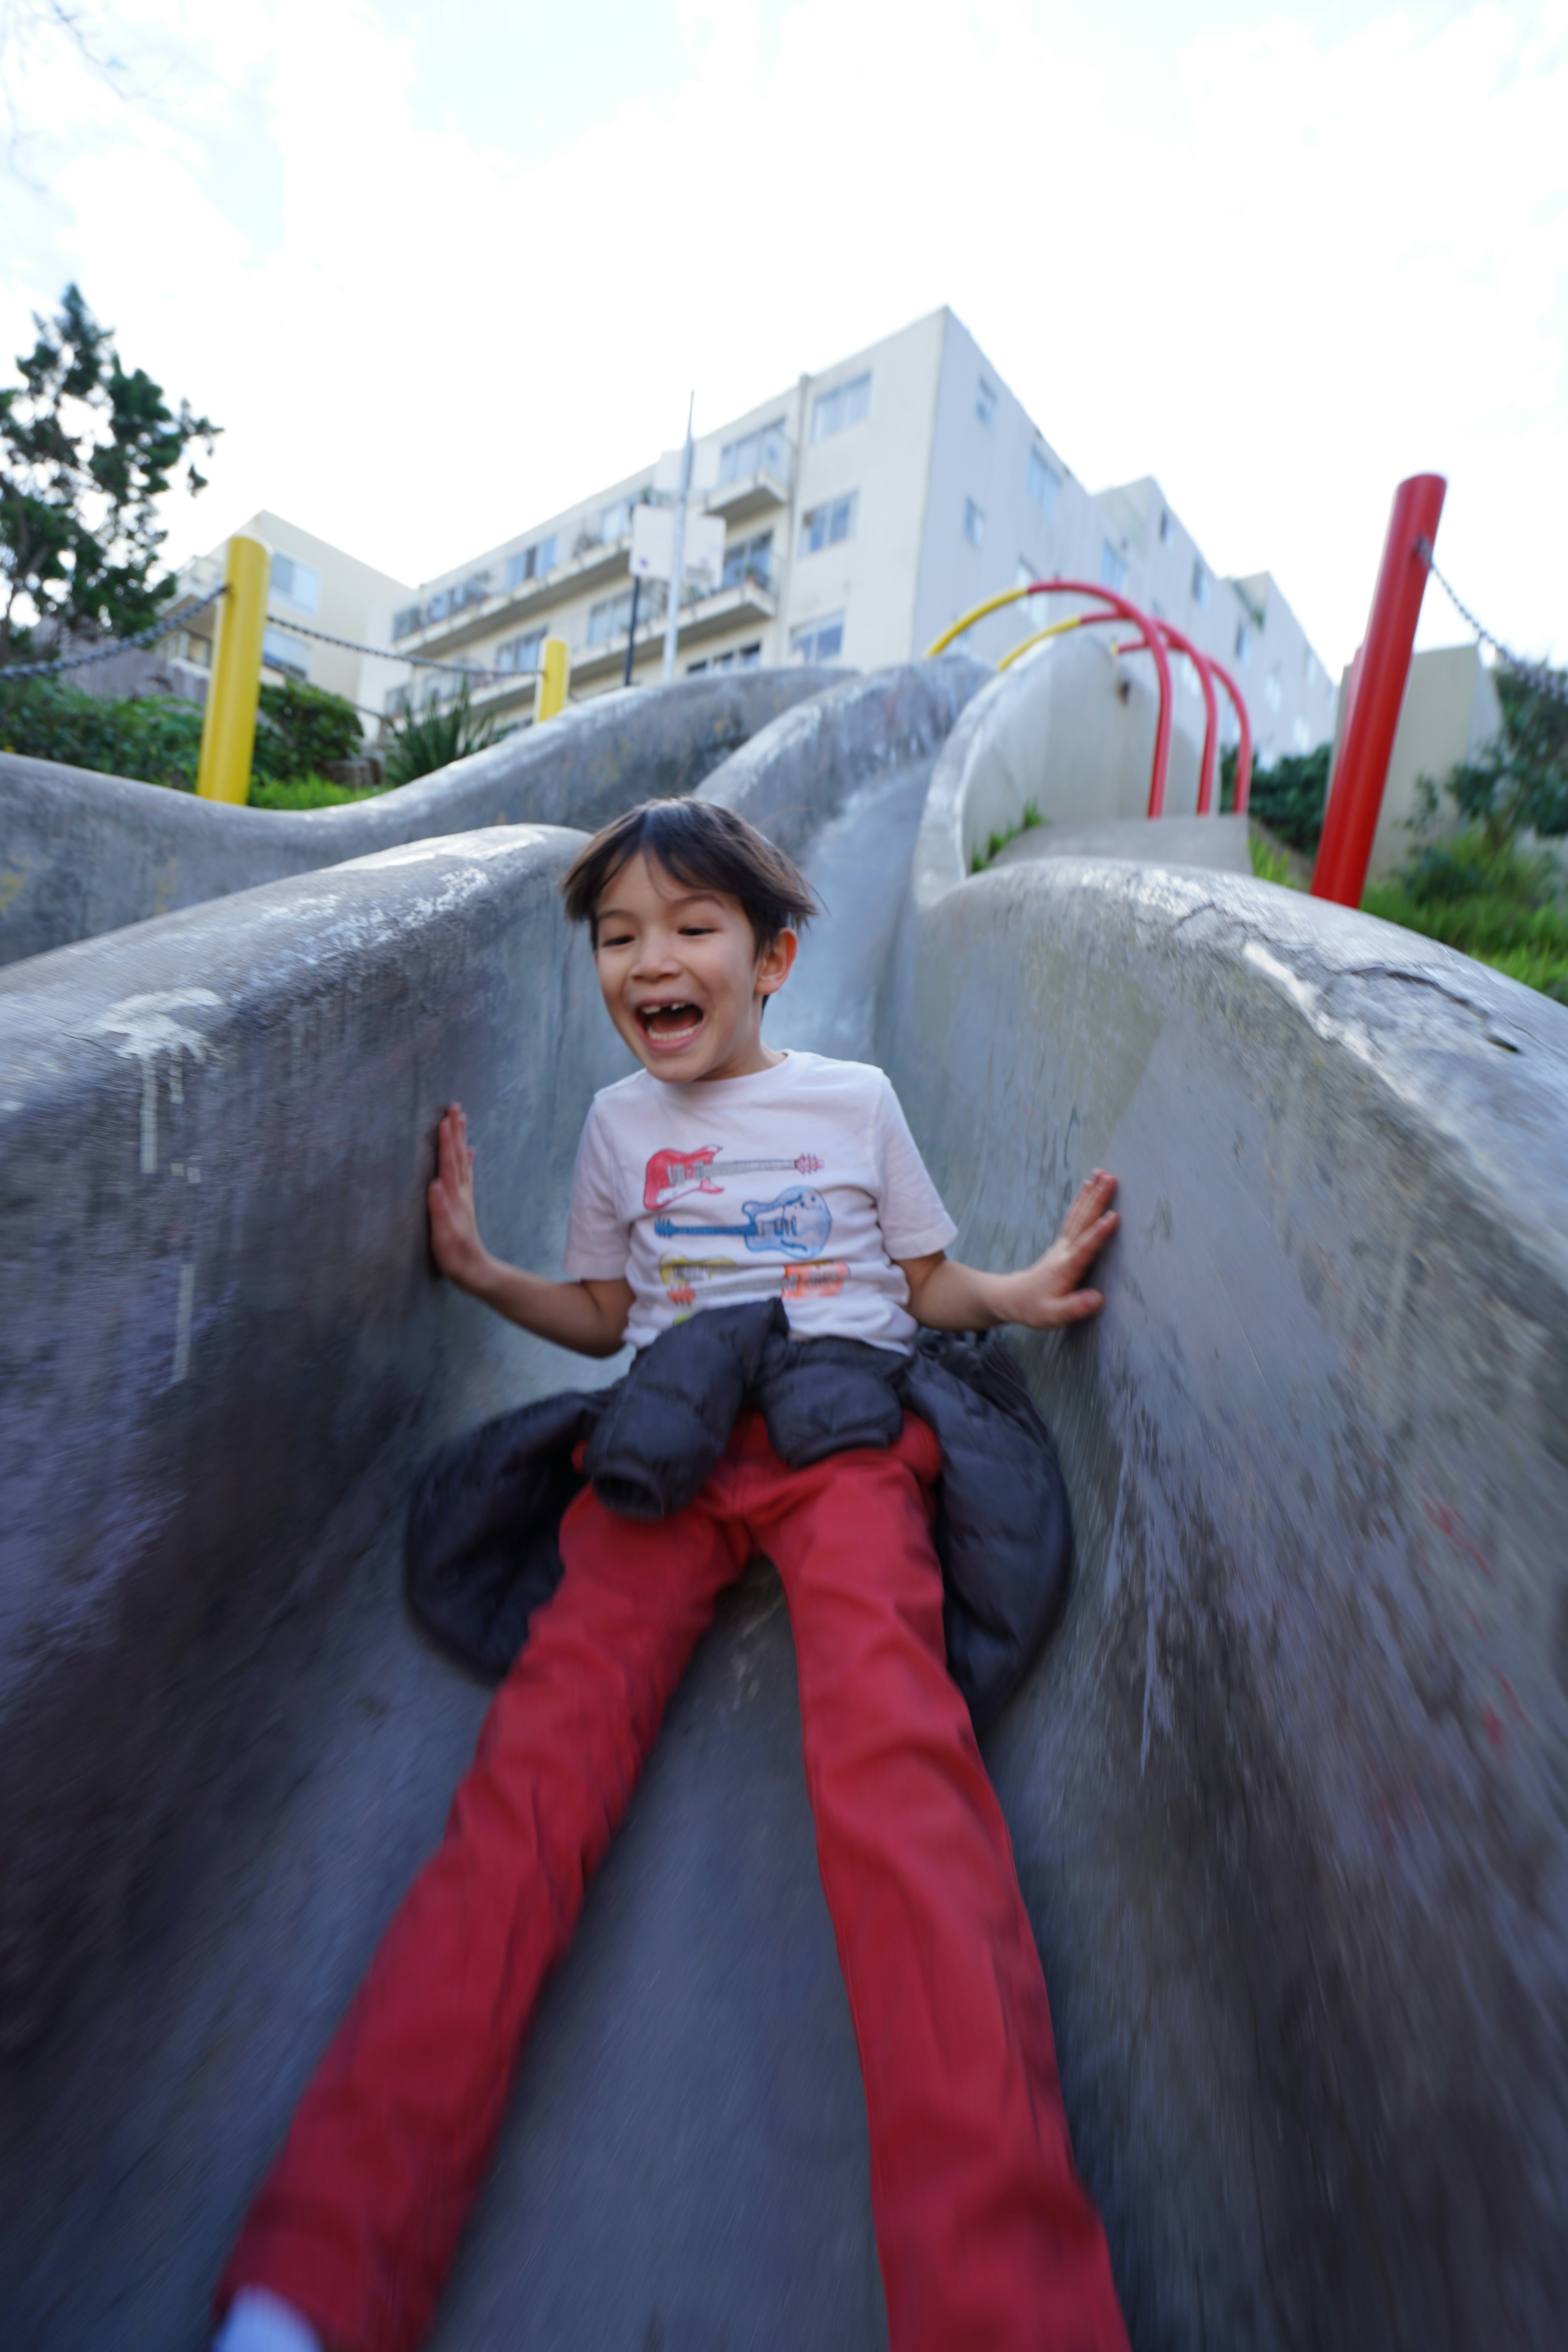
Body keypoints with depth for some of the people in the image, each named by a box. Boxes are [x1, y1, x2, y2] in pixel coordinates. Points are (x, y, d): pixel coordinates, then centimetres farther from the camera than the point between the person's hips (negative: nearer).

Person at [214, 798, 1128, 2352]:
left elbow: (928, 1284, 17)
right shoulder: (618, 1122, 19)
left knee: (891, 1744, -28)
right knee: (545, 1750, -21)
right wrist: (482, 1271, 9)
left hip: (843, 1428, -1)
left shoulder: (855, 1099, 13)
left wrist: (1015, 1294, -2)